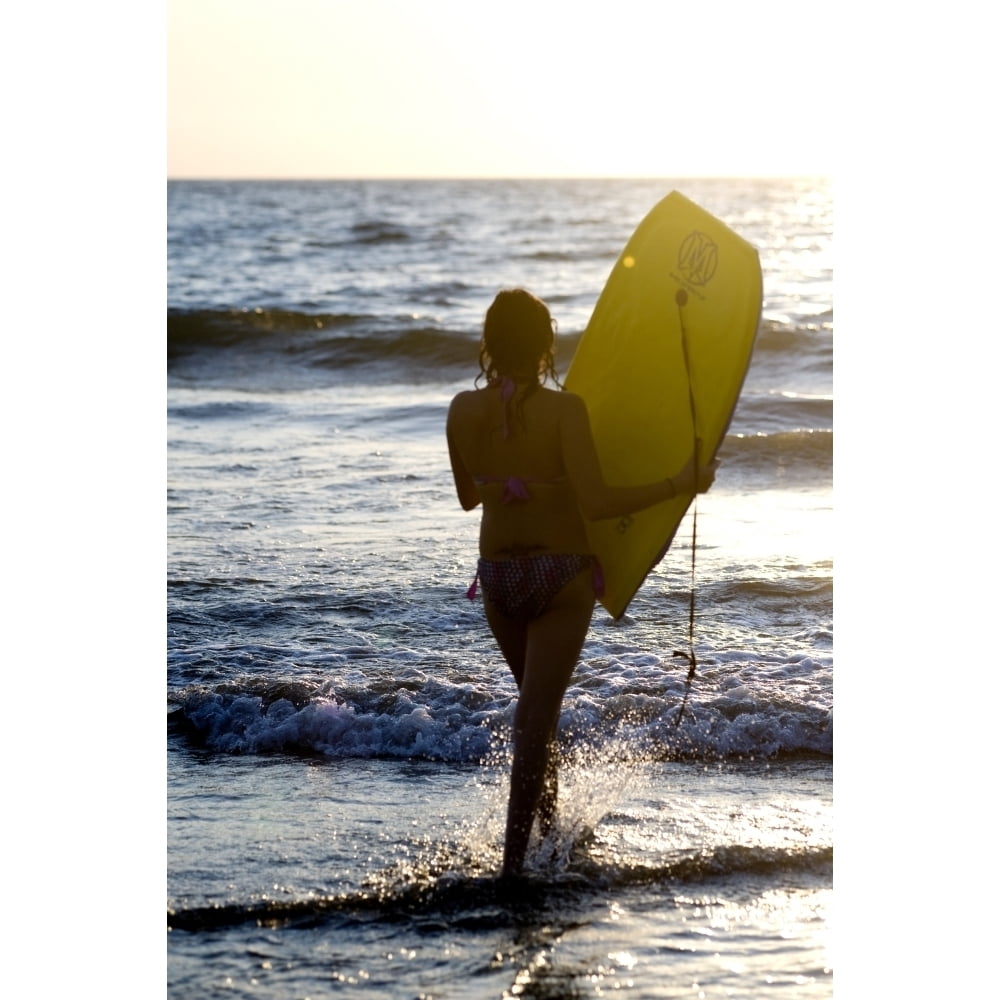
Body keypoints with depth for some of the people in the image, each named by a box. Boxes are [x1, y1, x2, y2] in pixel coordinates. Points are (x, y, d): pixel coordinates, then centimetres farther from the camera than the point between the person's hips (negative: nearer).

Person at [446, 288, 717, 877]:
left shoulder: (464, 410, -3)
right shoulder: (564, 409, -17)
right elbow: (595, 502, -24)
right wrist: (679, 485, -17)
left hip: (498, 575, 4)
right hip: (562, 575, -4)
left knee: (536, 701, 25)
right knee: (537, 713, -2)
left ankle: (548, 817, 35)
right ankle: (516, 857, -5)